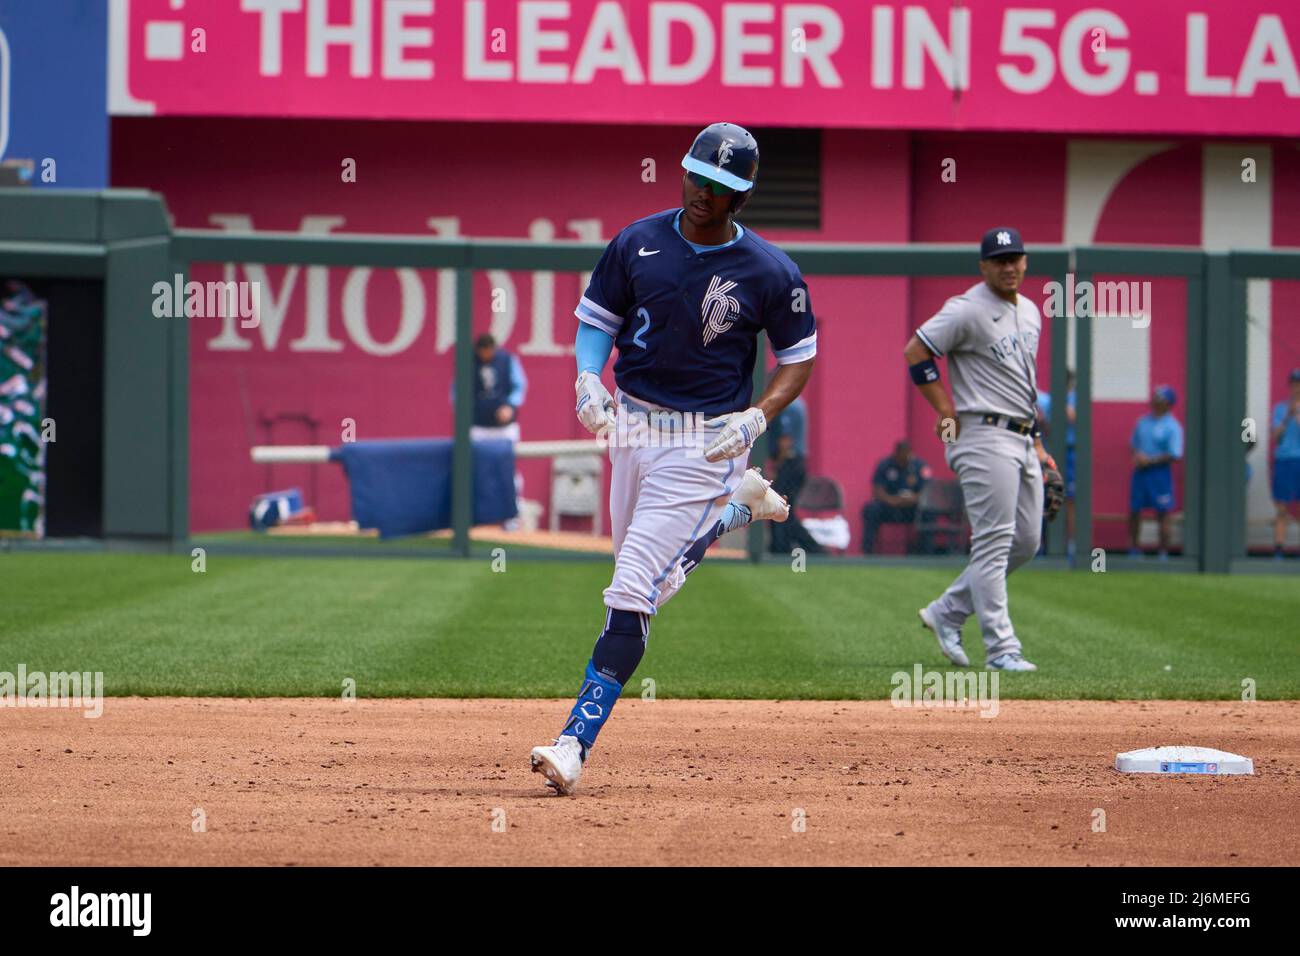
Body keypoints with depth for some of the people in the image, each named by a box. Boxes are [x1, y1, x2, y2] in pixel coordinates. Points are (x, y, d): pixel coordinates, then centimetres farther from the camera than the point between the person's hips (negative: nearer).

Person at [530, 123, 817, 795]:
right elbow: (596, 320, 8)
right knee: (638, 557, 23)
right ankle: (741, 504, 48)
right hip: (631, 425, 6)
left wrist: (757, 418, -13)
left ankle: (576, 741, -16)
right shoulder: (637, 243, -1)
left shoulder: (771, 273, -9)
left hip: (707, 441, -6)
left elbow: (799, 358, 2)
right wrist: (588, 377, -12)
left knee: (634, 589, -14)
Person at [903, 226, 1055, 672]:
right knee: (993, 541, -9)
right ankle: (1001, 649, -9)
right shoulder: (968, 310, -11)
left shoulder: (1030, 312, 16)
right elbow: (915, 352, -13)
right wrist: (947, 414, -12)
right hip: (985, 438, -9)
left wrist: (1038, 445, 21)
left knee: (1026, 540, 10)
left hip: (1022, 439, 9)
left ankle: (947, 613, 20)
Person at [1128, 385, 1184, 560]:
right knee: (1134, 510, 9)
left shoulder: (1172, 427, -8)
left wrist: (1150, 460, -16)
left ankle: (1164, 553, 3)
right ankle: (1133, 550, 20)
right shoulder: (1143, 421, 11)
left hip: (1160, 472, -6)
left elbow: (1175, 455, -13)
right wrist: (1137, 455, -3)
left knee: (1162, 513, -2)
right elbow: (1133, 443, 20)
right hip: (1140, 470, 6)